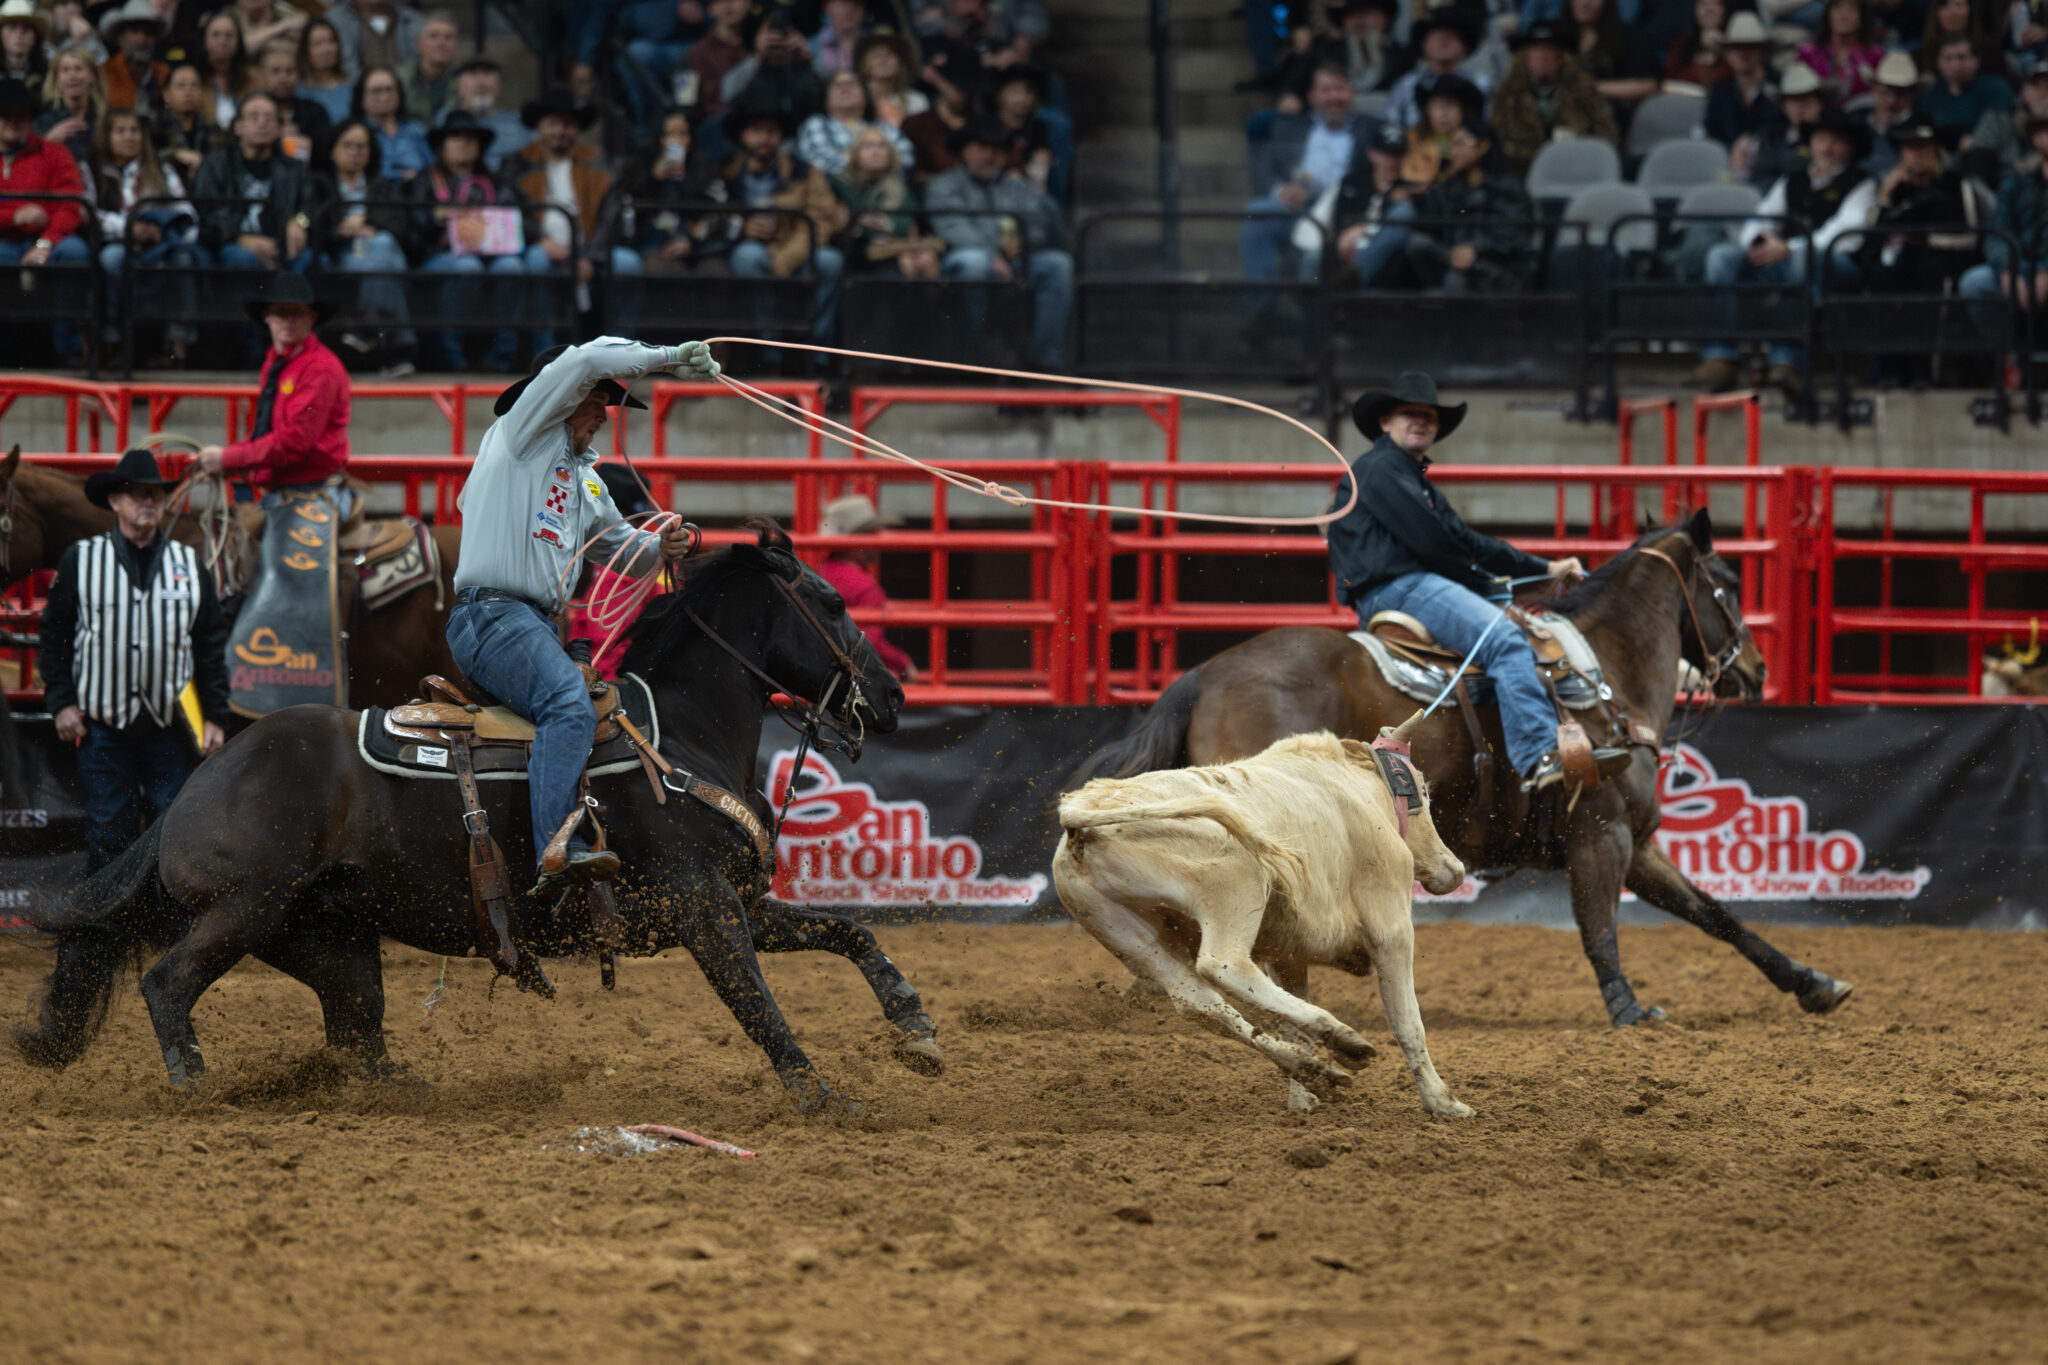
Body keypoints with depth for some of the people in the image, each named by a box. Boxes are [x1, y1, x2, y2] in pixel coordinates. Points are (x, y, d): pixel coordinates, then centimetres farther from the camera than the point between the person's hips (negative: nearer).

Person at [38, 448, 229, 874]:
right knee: (108, 836, 0)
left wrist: (215, 715, 4)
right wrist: (61, 702, -4)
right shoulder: (80, 561, 3)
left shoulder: (189, 565, 8)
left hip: (169, 726, 2)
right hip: (103, 727, -1)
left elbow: (212, 647, 9)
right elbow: (53, 638, 5)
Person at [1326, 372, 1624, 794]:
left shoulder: (1417, 482, 30)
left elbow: (1465, 541, 24)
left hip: (1416, 588, 11)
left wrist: (1543, 568, 14)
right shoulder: (1379, 469, -4)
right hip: (1394, 588, -11)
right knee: (1504, 639, -28)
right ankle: (1540, 757, -43)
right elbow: (1431, 541, -11)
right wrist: (1484, 584, -1)